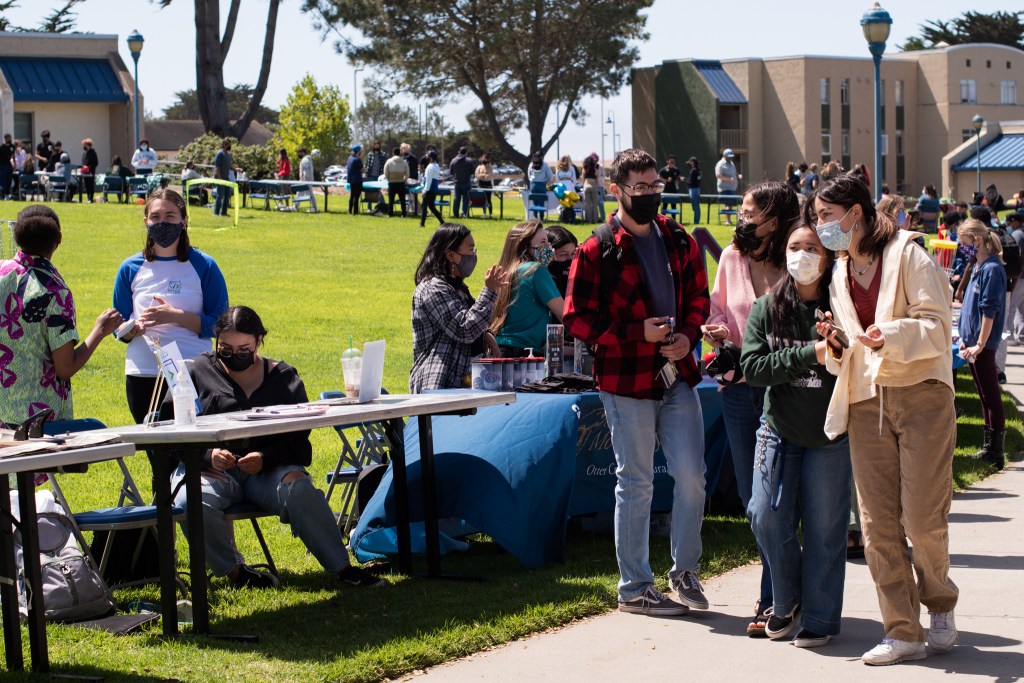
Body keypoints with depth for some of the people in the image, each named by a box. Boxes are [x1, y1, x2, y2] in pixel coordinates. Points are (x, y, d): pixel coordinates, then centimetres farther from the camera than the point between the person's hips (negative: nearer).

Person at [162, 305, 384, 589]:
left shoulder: (283, 377, 13)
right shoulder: (198, 372, 10)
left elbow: (298, 436, 5)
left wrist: (265, 457, -17)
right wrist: (209, 454, -16)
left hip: (268, 468, 1)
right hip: (210, 468, -1)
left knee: (299, 489, -32)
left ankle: (341, 567, -26)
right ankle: (234, 570, -13)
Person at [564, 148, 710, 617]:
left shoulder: (678, 241, 9)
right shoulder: (596, 251, -7)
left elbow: (698, 295, 18)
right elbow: (578, 320, -8)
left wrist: (688, 334, -2)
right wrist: (638, 332, -16)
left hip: (677, 376, 5)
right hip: (627, 383, -5)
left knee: (691, 475, 4)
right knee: (635, 484, 3)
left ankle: (684, 571, 23)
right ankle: (634, 588, 14)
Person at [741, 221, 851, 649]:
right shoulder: (767, 308, 1)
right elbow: (753, 367, -10)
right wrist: (809, 355, -21)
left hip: (829, 436, -2)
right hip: (779, 430, 2)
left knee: (823, 528, 2)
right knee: (767, 517, -1)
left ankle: (820, 618, 15)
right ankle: (787, 601, 23)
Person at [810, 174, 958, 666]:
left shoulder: (906, 255, -2)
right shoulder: (839, 276, 17)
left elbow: (938, 322, -8)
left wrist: (894, 335, -23)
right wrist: (836, 348, -1)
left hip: (921, 397, -5)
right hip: (866, 403, 6)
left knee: (923, 518, -7)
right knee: (878, 524, -1)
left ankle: (940, 606, 20)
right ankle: (902, 632, 5)